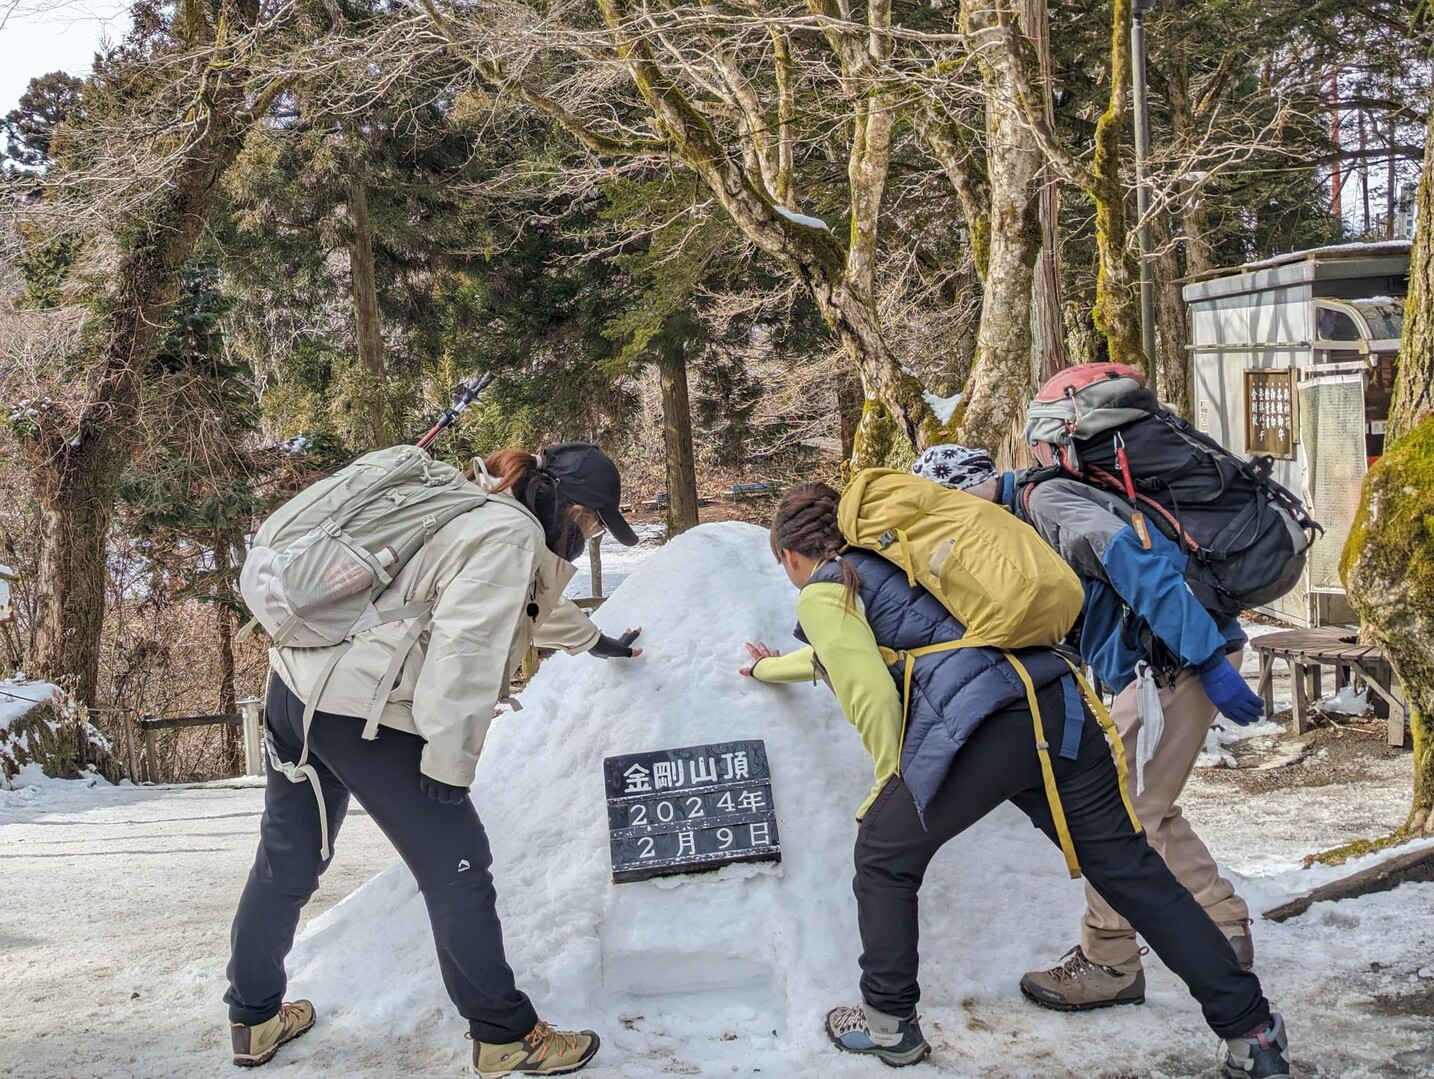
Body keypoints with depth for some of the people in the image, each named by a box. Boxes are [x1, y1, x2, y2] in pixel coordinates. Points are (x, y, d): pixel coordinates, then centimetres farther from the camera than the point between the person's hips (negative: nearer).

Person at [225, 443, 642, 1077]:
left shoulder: (479, 508, 18)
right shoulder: (510, 535, -12)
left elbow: (529, 602, 35)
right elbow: (466, 647, -22)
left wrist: (593, 640, 49)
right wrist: (451, 761, -18)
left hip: (298, 681, 10)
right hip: (363, 709, -10)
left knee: (288, 859, 21)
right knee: (457, 868, 1)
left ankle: (254, 1018, 37)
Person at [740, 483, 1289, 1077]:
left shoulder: (822, 593, 9)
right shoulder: (887, 560, 33)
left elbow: (871, 696, -4)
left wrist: (892, 784, 11)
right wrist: (773, 667, 66)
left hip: (982, 726, -7)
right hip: (1058, 702, 8)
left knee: (883, 856, 16)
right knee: (1133, 870, 9)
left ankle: (888, 1024, 25)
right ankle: (1252, 1031, 10)